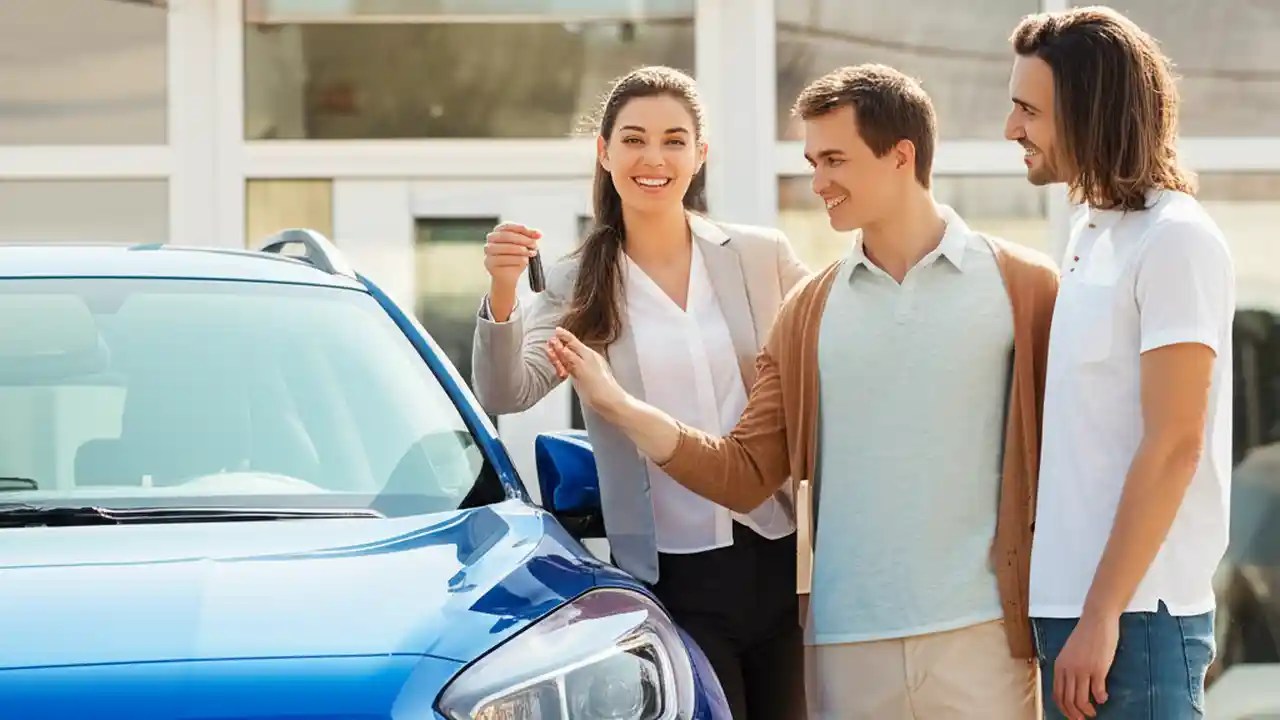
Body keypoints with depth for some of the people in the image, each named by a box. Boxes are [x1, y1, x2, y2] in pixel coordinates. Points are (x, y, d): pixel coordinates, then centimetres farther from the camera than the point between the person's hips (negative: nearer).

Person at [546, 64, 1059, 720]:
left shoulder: (1022, 287, 2)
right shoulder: (810, 312, 13)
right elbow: (747, 474, 8)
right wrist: (619, 408, -2)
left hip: (978, 638, -3)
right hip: (845, 642, 3)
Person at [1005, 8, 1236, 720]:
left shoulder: (1175, 242, -11)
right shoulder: (1090, 235, 14)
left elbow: (1174, 446, -16)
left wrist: (1102, 615, -18)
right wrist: (1076, 611, 12)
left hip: (1135, 614, -8)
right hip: (1070, 604, 8)